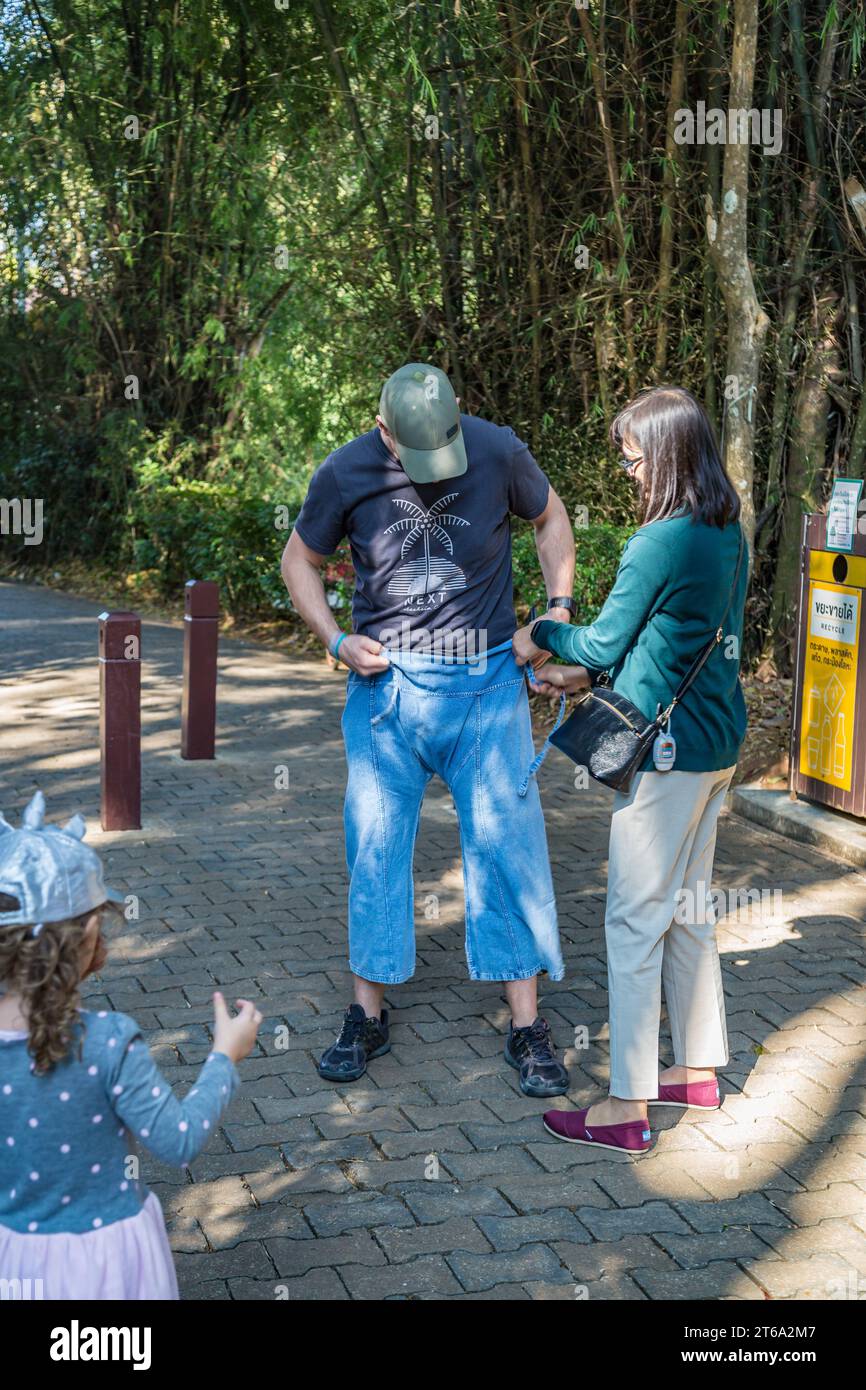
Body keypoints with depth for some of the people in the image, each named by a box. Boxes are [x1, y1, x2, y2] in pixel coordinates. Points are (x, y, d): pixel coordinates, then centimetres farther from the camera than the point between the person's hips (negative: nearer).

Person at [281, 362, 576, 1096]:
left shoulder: (499, 452, -8)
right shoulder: (345, 475, -8)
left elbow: (551, 517, 11)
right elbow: (300, 559, 7)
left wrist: (559, 605, 0)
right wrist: (336, 640, -7)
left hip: (488, 682, 0)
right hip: (387, 681, 1)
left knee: (508, 844, -1)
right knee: (375, 848, 4)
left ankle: (527, 1026, 10)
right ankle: (368, 1015, 19)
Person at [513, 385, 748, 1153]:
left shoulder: (660, 545, -19)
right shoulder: (729, 538, 8)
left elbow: (605, 642, -9)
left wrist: (544, 636, 10)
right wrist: (584, 673, 17)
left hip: (668, 749, -9)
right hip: (718, 742, 9)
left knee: (636, 917, -3)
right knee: (689, 903, 18)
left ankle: (627, 1108, 3)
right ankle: (698, 1068, 30)